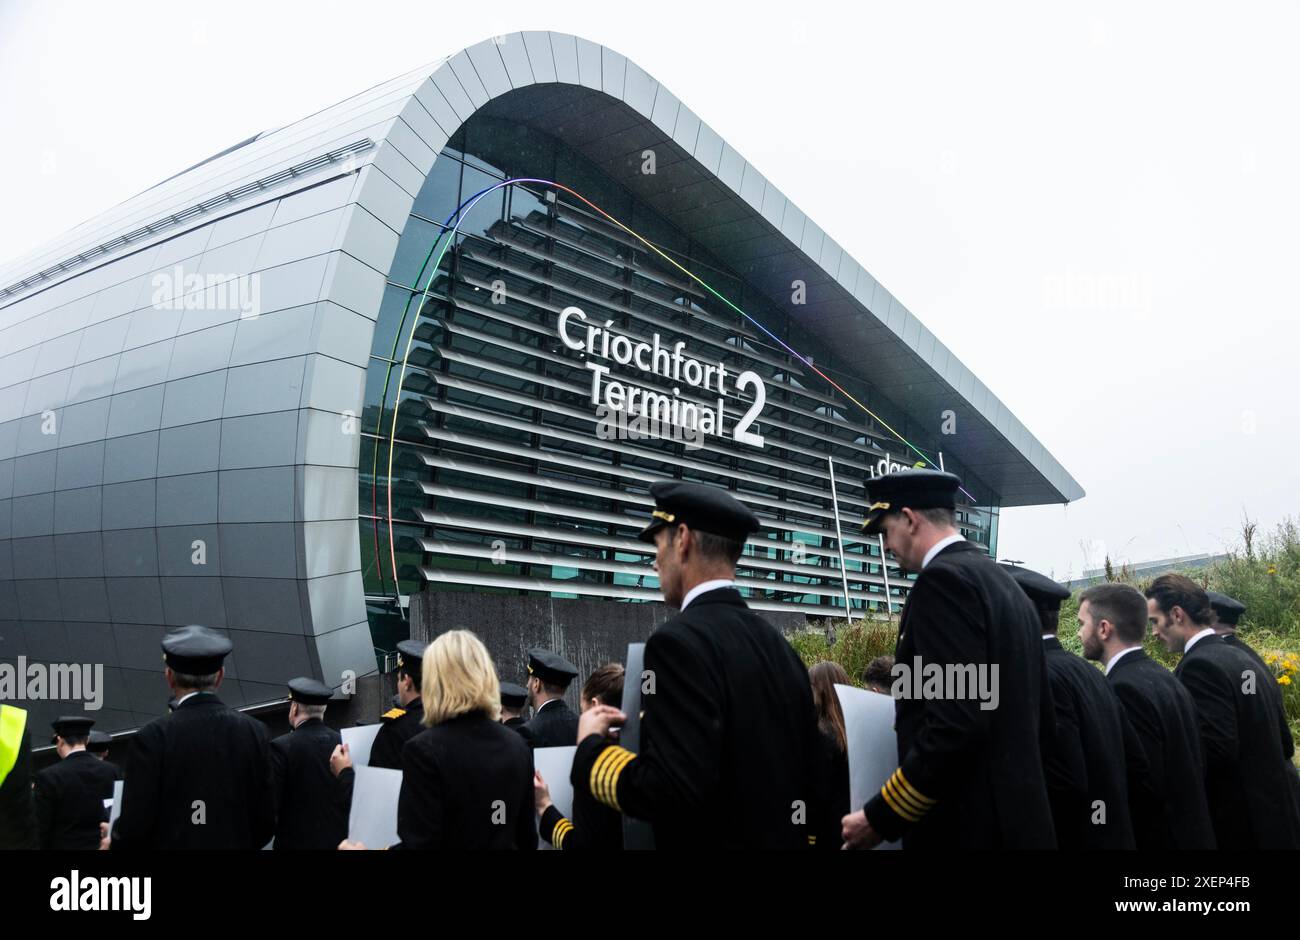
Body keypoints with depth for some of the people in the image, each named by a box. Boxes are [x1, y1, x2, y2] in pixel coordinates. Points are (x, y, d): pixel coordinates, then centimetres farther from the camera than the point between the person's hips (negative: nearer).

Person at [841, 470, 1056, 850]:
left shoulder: (944, 578, -15)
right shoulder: (1005, 583, 13)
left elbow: (955, 724, -24)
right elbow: (1040, 718, 16)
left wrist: (880, 818, -18)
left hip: (968, 825, -9)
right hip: (1018, 817, 9)